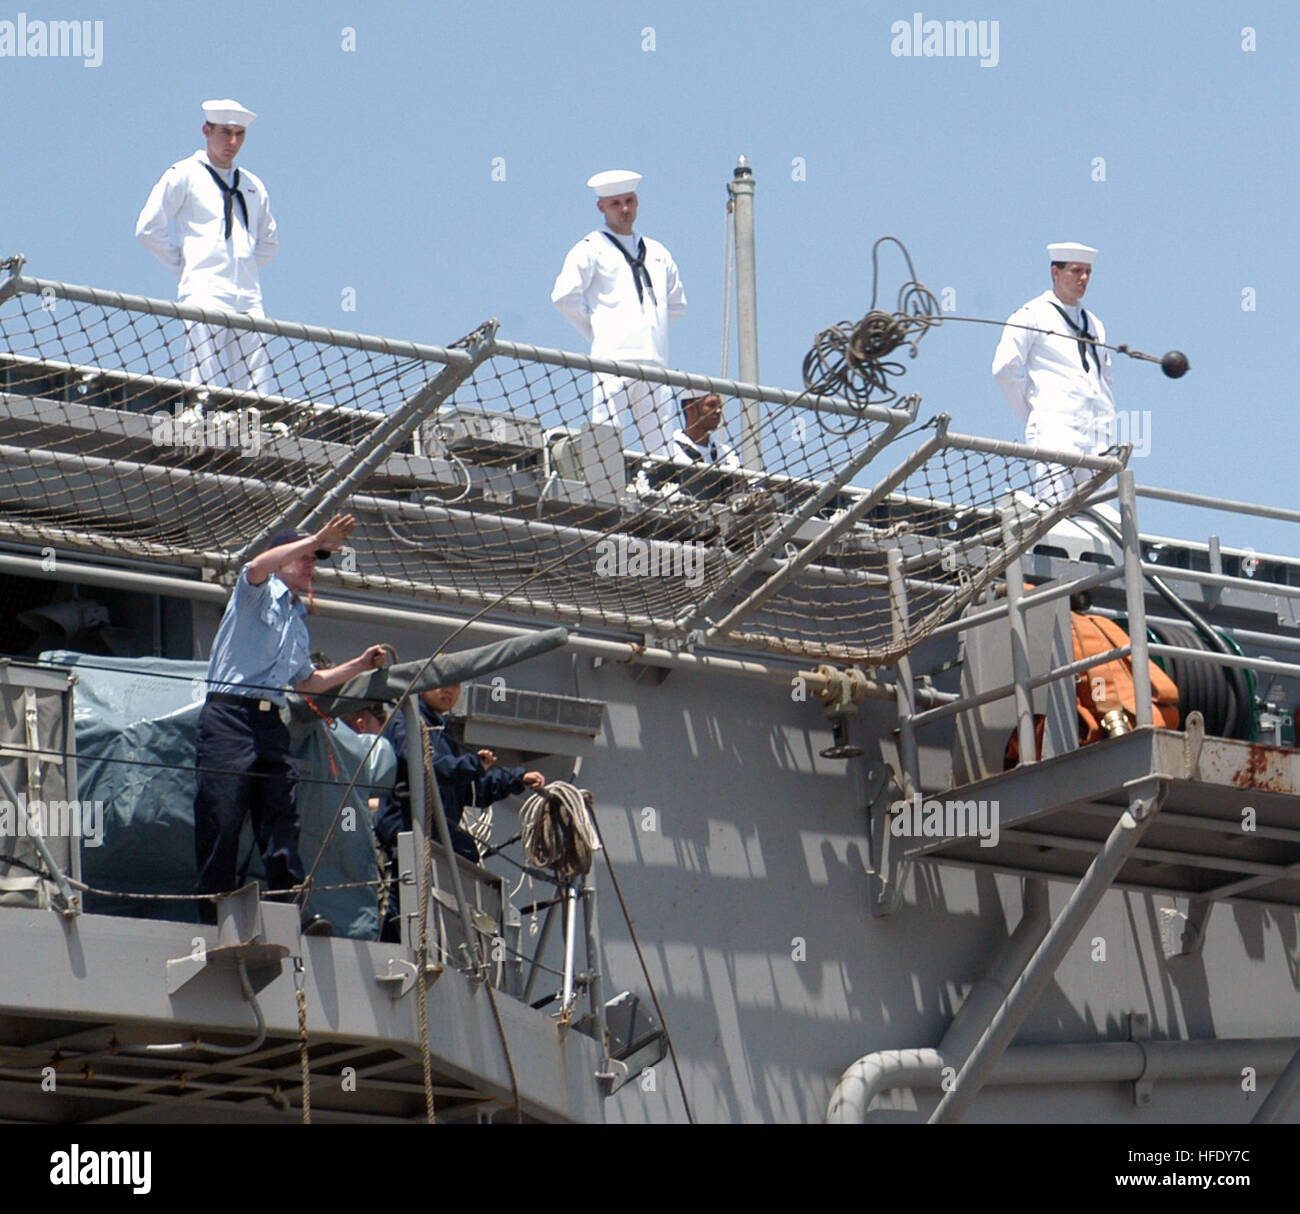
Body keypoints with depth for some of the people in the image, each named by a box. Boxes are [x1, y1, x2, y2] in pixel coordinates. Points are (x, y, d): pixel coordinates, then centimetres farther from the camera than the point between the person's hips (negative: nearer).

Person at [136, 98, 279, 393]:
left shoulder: (253, 185, 20)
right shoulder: (184, 175, 4)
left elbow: (269, 241, 32)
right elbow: (148, 228, 0)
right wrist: (183, 265, 1)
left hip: (249, 297, 5)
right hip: (205, 291, -5)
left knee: (255, 389, -4)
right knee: (202, 383, -14)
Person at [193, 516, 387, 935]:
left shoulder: (297, 618, 27)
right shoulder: (256, 593, 7)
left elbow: (306, 681, 34)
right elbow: (258, 567, -18)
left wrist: (358, 666, 27)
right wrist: (316, 540, -20)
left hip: (271, 724, 7)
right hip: (229, 716, -7)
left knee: (282, 822, -4)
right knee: (221, 822, -9)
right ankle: (216, 915, -8)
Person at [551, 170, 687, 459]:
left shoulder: (657, 252, 22)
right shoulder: (591, 249, 5)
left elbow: (677, 303, 33)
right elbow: (564, 296, -6)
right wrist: (594, 331, 0)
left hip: (655, 360, 5)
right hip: (614, 358, -5)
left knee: (663, 451, -1)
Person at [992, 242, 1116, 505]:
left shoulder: (1094, 324, 25)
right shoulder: (1033, 315, 4)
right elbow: (1004, 368, -3)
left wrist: (1108, 422, 17)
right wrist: (1031, 414, -1)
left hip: (1097, 434, 6)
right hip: (1054, 427, -6)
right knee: (1057, 509, -22)